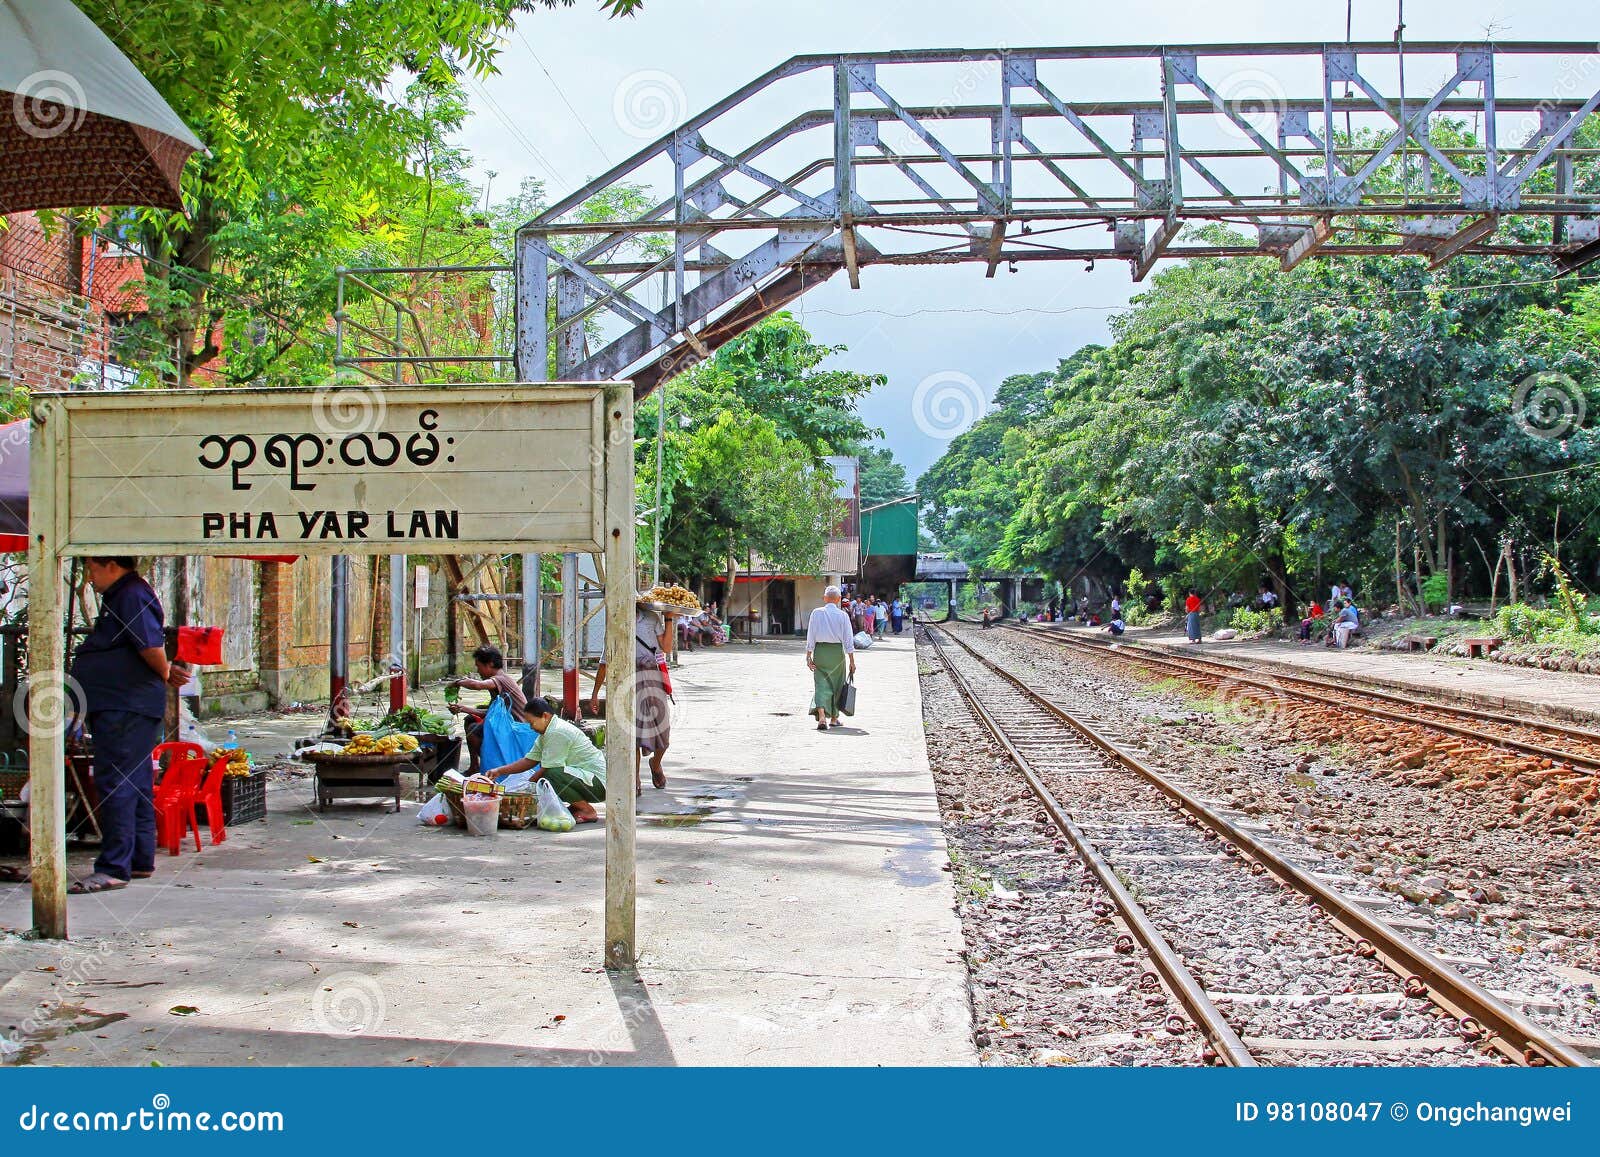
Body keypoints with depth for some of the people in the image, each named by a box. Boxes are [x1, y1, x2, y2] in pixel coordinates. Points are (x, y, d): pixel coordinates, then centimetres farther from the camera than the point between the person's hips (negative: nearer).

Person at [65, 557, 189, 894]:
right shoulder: (120, 597, 21)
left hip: (126, 708, -11)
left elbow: (151, 645, -24)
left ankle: (114, 867, -12)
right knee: (135, 783, 14)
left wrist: (164, 674, -7)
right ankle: (140, 860, 21)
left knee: (116, 784, -12)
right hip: (115, 705, 11)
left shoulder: (133, 596, -13)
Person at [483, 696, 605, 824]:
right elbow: (530, 760, 12)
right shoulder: (547, 732, 13)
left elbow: (547, 770, -18)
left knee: (552, 775, -30)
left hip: (598, 782, -10)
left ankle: (588, 811, -14)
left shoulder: (557, 733, -19)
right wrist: (499, 771, 5)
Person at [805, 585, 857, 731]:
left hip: (820, 650, 0)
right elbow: (848, 639, -3)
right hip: (837, 651, 0)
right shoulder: (843, 615, -4)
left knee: (821, 684, -1)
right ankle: (834, 718, 25)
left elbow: (810, 636, -1)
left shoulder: (816, 613, -2)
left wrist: (809, 656, 3)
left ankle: (821, 716, -22)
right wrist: (852, 661, 2)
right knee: (836, 685, 14)